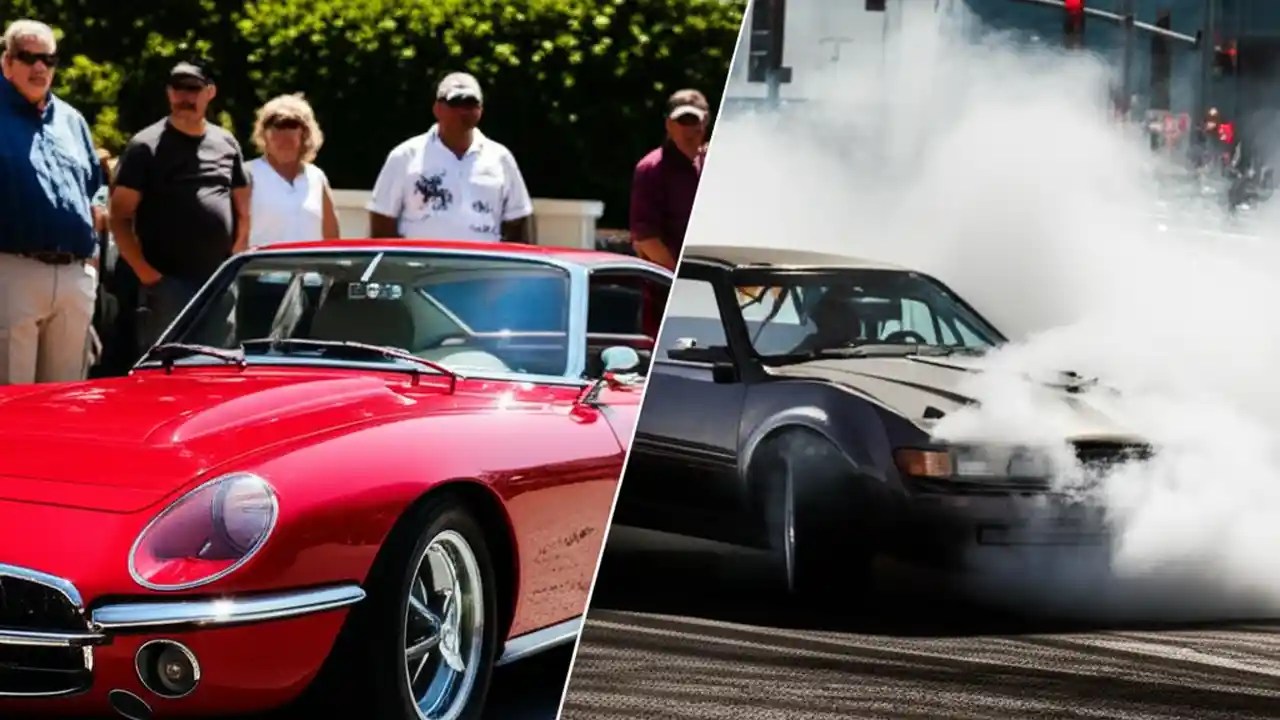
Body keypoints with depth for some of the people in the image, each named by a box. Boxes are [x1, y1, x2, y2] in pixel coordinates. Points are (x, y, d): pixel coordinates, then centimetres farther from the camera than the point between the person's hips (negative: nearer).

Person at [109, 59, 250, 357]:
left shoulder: (226, 144, 14)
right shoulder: (146, 147, 0)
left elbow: (242, 211, 20)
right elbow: (120, 217, -3)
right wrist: (144, 271, -12)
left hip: (220, 285, 5)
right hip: (167, 283, -5)